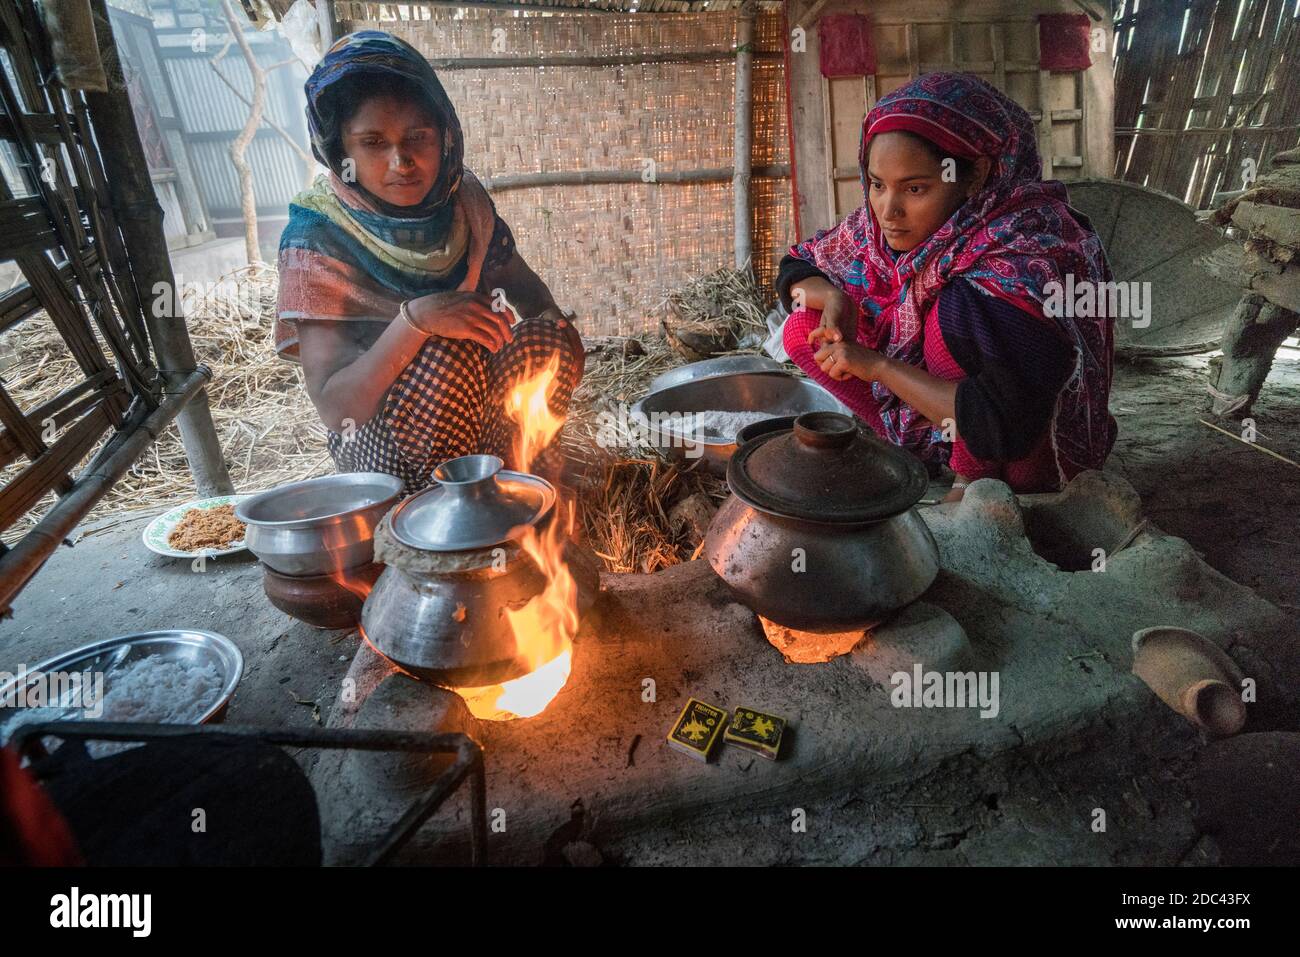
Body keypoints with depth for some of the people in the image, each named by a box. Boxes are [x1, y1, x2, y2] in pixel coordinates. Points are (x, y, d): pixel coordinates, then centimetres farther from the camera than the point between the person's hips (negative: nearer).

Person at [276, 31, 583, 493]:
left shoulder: (462, 196, -5)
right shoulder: (317, 238, -17)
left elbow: (521, 282, 10)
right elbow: (333, 407, -23)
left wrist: (556, 332, -12)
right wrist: (415, 319, -37)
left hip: (480, 409, 4)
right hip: (381, 447, -4)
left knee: (546, 340, -22)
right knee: (448, 355, -32)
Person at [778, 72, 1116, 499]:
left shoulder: (1020, 254, -30)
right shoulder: (882, 223, -11)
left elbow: (1006, 427, -38)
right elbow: (796, 267, 5)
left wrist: (876, 364, -30)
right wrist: (832, 296, -19)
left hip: (1032, 451, -6)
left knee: (958, 306, -32)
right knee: (804, 330, -7)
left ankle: (973, 480, -14)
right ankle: (926, 452, -2)